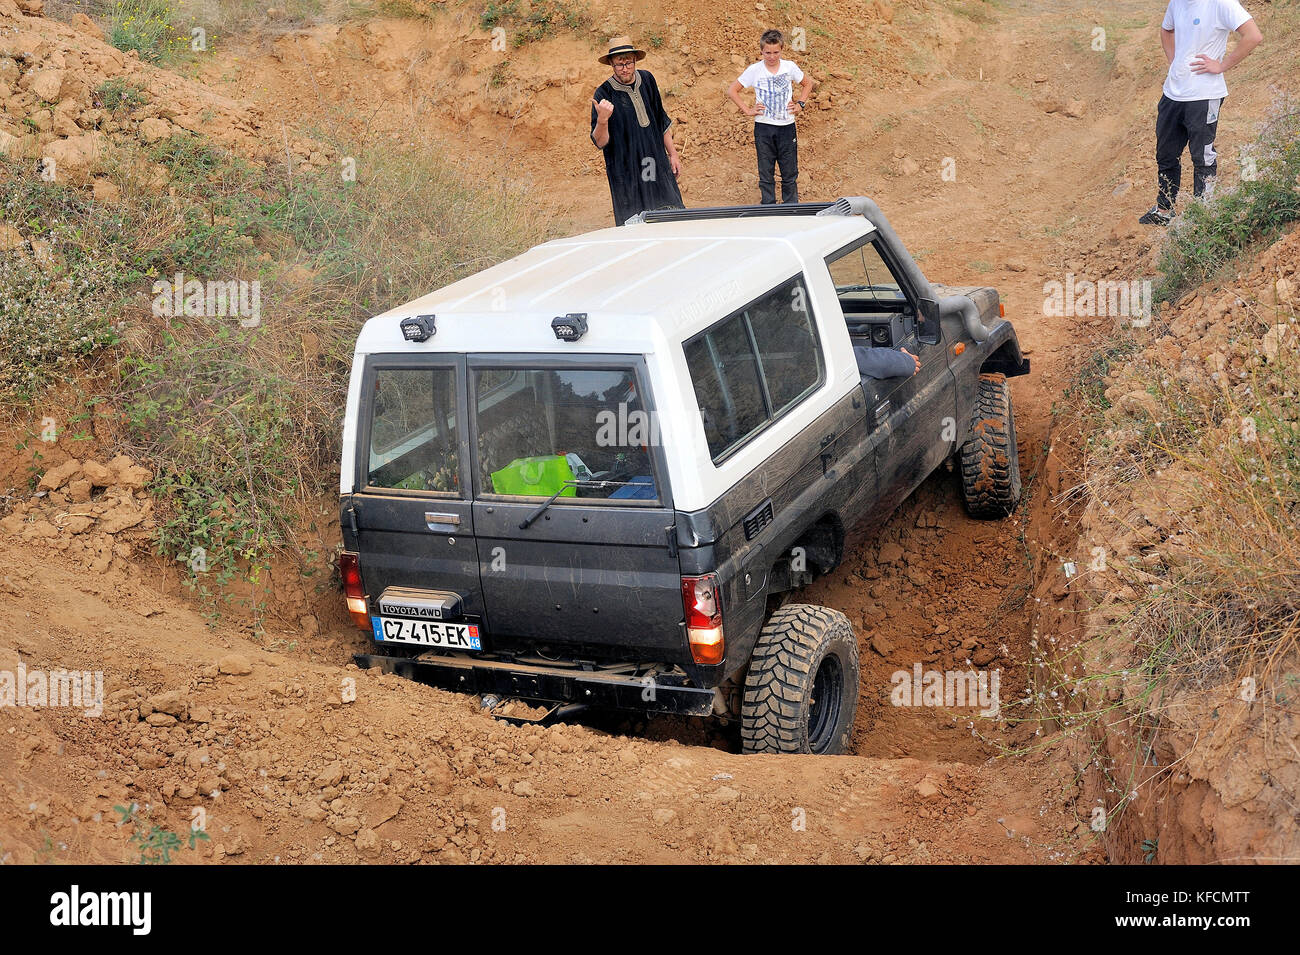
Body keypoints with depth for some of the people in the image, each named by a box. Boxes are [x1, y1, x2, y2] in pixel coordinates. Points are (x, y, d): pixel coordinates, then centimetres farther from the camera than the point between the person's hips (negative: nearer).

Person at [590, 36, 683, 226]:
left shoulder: (647, 79, 6)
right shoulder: (604, 93, -10)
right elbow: (600, 143, -13)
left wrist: (672, 154, 18)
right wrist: (602, 119, -32)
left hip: (658, 166, 5)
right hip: (626, 173, -5)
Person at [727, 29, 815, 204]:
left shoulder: (790, 67, 2)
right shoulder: (754, 70, -2)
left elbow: (807, 83, 20)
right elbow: (732, 91, 5)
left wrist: (800, 104, 8)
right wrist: (747, 110, -2)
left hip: (787, 126, 1)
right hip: (763, 128, -1)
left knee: (790, 173, 5)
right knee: (766, 175, 4)